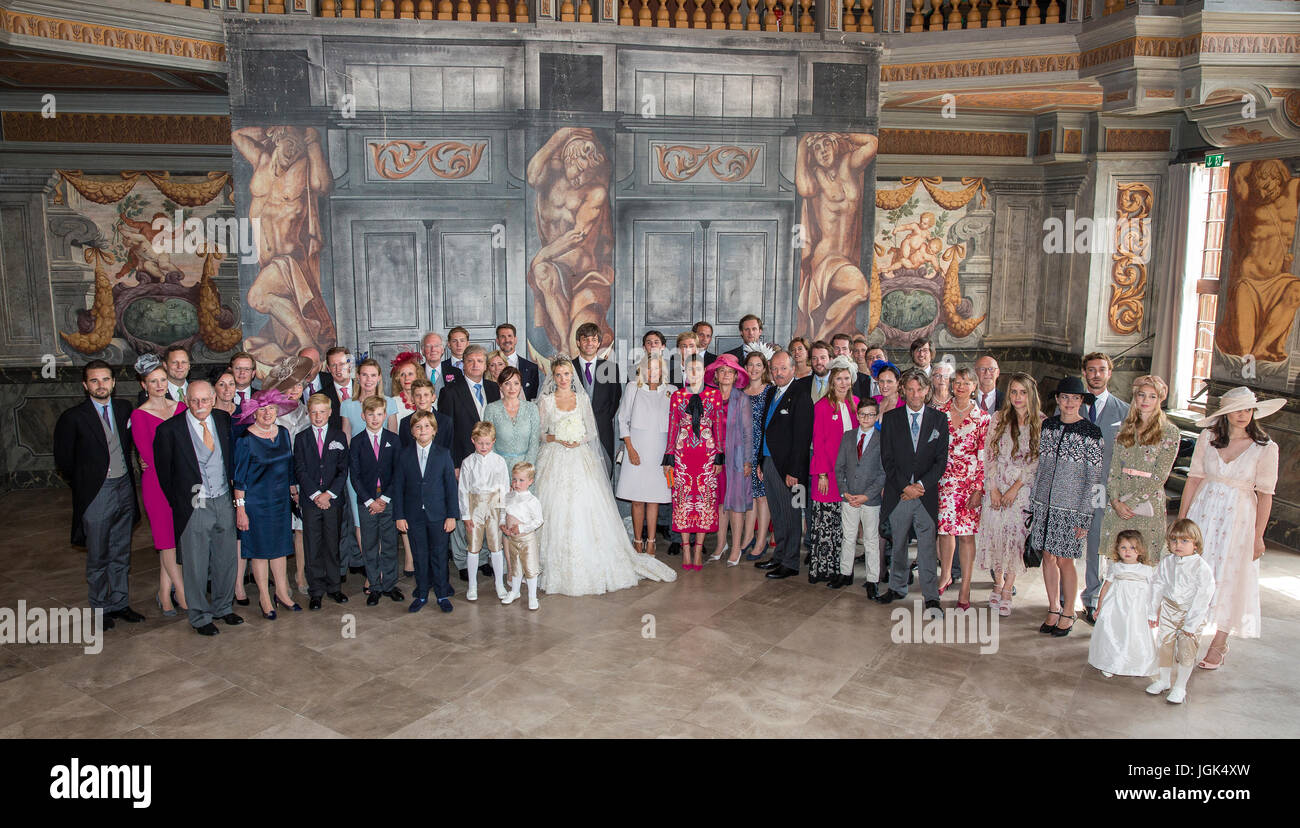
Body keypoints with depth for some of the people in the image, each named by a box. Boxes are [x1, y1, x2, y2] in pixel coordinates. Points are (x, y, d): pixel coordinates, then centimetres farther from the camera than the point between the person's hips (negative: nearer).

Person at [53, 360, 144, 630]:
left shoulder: (124, 409, 4)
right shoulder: (73, 417, -9)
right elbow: (63, 459, -2)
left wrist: (125, 474, 9)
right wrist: (85, 482, 4)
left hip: (124, 488, 4)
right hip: (96, 494, -4)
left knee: (121, 553, 14)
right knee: (98, 557, 6)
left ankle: (118, 603, 26)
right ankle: (100, 608, 20)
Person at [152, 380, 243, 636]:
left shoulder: (224, 420, 2)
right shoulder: (170, 429, -11)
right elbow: (163, 470, -1)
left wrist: (233, 486, 11)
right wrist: (177, 502, 1)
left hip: (224, 502, 4)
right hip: (193, 506, -4)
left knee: (226, 559, 14)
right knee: (196, 564, 5)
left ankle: (223, 607, 33)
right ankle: (199, 617, 22)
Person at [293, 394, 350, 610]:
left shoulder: (339, 436, 6)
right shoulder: (301, 438, 6)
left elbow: (343, 470, 1)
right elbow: (299, 471, 0)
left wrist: (329, 493, -10)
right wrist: (315, 494, -11)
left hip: (333, 500, 0)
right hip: (310, 500, 0)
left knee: (333, 545, 6)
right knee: (313, 548, 2)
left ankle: (333, 587, 17)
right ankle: (316, 591, 11)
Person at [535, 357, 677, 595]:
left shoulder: (582, 398, 9)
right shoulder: (546, 401, 5)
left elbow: (592, 431, 10)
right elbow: (540, 433, 5)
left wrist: (579, 440, -10)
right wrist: (557, 439, -13)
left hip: (580, 459, 1)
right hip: (555, 461, -1)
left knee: (586, 510, -4)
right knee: (556, 511, -5)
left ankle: (592, 568, 5)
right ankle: (559, 569, 3)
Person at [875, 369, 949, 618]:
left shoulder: (939, 419, 5)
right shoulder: (890, 418, 5)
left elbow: (942, 459, 1)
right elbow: (887, 458, 0)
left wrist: (922, 485, -10)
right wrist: (905, 486, -9)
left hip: (926, 494, -1)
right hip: (897, 494, 1)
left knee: (927, 545, -4)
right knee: (898, 543, 11)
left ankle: (931, 599, 1)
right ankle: (897, 587, 26)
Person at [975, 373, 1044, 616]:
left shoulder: (1041, 423, -4)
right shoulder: (999, 418, 2)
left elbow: (1037, 461, -6)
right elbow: (989, 454, 2)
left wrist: (1016, 488, -11)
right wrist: (993, 488, -5)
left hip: (1023, 489, -2)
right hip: (996, 488, 2)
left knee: (1016, 535, -2)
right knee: (994, 533, 4)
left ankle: (1007, 590, 10)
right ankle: (998, 582, 25)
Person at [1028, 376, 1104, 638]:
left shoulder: (1091, 433, -6)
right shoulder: (1047, 426, 6)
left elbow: (1094, 476, -6)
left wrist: (1085, 516, -9)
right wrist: (1033, 501, 11)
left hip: (1071, 505, -4)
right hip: (1045, 502, 4)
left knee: (1065, 560, 0)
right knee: (1048, 557, 8)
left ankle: (1068, 613, 16)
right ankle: (1054, 609, 21)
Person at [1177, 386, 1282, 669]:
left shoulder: (1265, 448, -7)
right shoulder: (1208, 438, -2)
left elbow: (1265, 495, -5)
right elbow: (1194, 479, 2)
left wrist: (1258, 536, -6)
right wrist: (1181, 519, 2)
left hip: (1239, 517, -2)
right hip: (1203, 512, 2)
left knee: (1228, 579, 4)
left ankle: (1218, 646, 16)